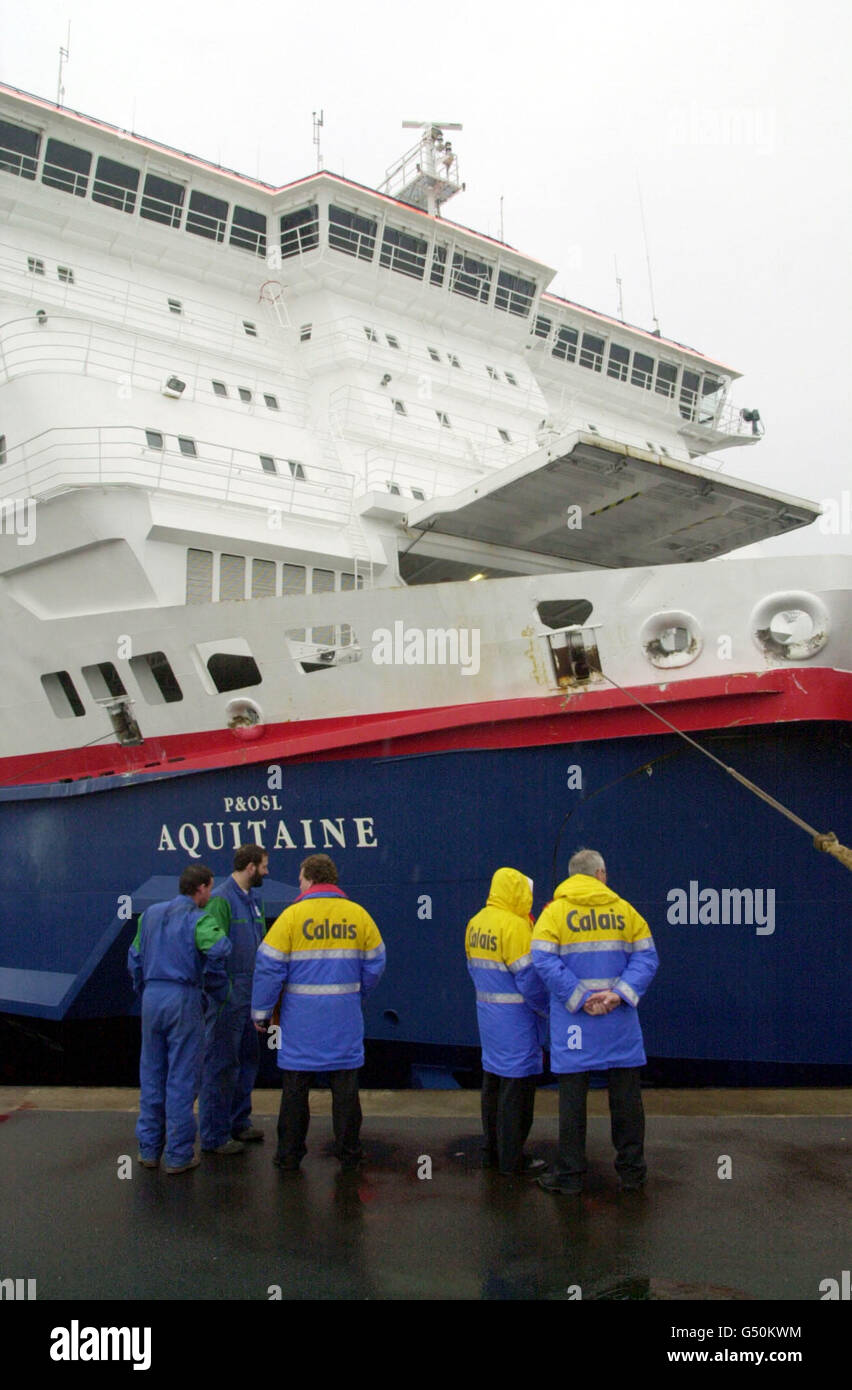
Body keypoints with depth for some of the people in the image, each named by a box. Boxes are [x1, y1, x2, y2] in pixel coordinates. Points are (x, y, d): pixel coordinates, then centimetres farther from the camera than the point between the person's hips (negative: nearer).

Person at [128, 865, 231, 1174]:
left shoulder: (150, 914, 14)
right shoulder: (199, 919, -7)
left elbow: (135, 958, 18)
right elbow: (218, 951, -24)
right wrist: (218, 989, -10)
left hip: (152, 998, 6)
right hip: (184, 998, -6)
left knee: (151, 1075, 14)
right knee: (182, 1078, 2)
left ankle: (149, 1148, 21)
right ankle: (179, 1155, 7)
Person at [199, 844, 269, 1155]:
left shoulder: (254, 898, 12)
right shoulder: (221, 899, -16)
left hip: (250, 995, 9)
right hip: (228, 996, -9)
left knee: (247, 1059, 17)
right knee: (222, 1064, -1)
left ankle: (239, 1122, 31)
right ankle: (214, 1136, 9)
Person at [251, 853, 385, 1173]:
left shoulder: (292, 915, -7)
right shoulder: (358, 915, 3)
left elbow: (269, 967, -7)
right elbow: (375, 964, 8)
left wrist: (261, 1012, 2)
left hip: (301, 1018, -2)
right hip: (344, 1016, 2)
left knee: (295, 1088, 8)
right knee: (345, 1087, 11)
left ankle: (289, 1156, 15)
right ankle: (349, 1155, 19)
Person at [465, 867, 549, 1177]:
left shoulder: (475, 924, 8)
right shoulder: (514, 926, -19)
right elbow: (529, 977, -18)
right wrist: (549, 1010, -6)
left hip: (487, 1013, 9)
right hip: (515, 1018, -8)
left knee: (492, 1080, 17)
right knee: (516, 1085, 0)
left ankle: (491, 1151, 26)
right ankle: (511, 1160, 7)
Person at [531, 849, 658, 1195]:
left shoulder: (555, 911, 0)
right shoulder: (624, 910, 7)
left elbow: (544, 961, -11)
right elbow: (646, 958, -1)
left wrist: (579, 999, -12)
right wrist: (619, 994, -11)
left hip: (572, 1020, -2)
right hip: (620, 1020, 2)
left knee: (572, 1095, 6)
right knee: (626, 1094, 11)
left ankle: (570, 1174, 13)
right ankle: (632, 1171, 20)